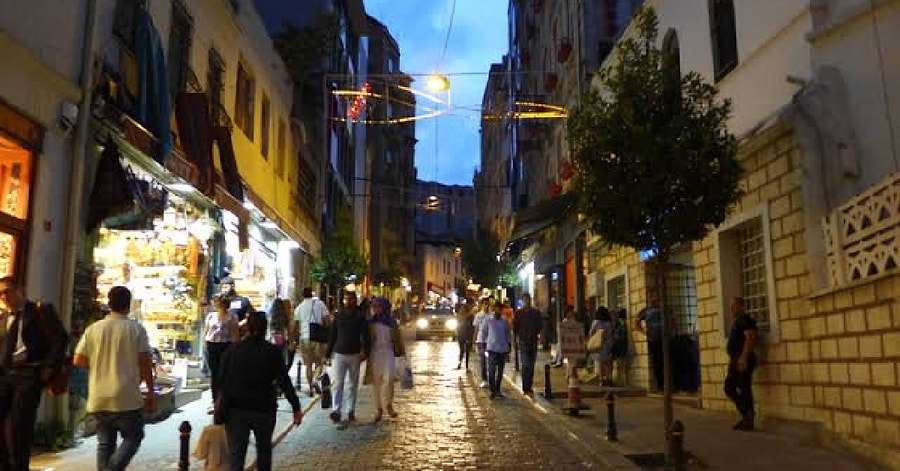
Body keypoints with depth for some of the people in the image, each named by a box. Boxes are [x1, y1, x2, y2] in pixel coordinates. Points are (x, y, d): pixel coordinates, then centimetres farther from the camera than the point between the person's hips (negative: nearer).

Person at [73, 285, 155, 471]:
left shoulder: (93, 329, 3)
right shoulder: (136, 329, -6)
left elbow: (78, 360, 3)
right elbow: (145, 363, -7)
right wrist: (151, 392, 1)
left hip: (98, 398, 4)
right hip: (126, 398, -4)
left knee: (105, 442, 14)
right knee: (133, 437, 9)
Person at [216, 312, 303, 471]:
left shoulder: (233, 349, -3)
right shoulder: (272, 352, -10)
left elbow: (221, 378, 5)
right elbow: (284, 381, -12)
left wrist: (222, 400, 22)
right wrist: (296, 407, -8)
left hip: (236, 410, 1)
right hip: (263, 409, -1)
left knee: (236, 454, 3)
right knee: (264, 449, 22)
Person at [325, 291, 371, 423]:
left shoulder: (360, 317, 1)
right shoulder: (338, 316, 5)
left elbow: (365, 336, -3)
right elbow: (332, 335, 8)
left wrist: (365, 351, -16)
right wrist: (328, 352, 4)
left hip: (354, 354, 0)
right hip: (339, 354, 0)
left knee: (353, 384, 8)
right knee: (337, 383, -9)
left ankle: (351, 411, 16)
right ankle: (336, 411, -11)